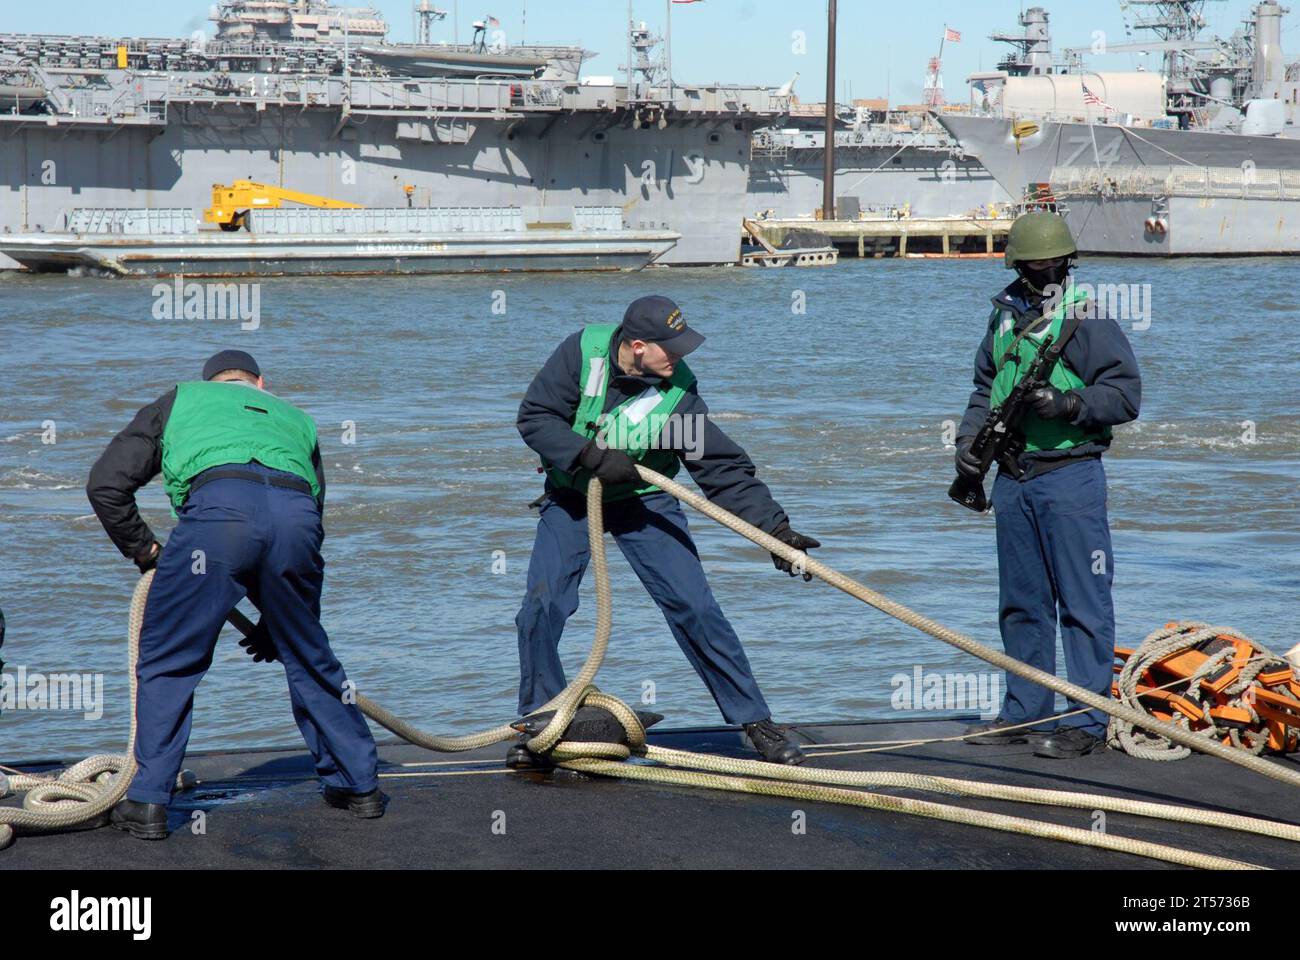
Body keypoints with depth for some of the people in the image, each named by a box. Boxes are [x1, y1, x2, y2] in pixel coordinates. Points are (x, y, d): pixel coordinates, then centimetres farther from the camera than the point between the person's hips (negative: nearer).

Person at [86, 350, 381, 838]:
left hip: (217, 505, -3)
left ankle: (147, 803, 9)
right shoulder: (294, 418, 42)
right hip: (296, 514, 3)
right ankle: (360, 784, 31)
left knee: (166, 664, 11)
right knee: (309, 660, 23)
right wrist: (273, 627, 45)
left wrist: (143, 550, 36)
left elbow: (105, 483, 23)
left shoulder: (180, 400, 34)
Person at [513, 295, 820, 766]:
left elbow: (724, 468, -18)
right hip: (571, 499, 1)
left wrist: (775, 528, -25)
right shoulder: (582, 352, -19)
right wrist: (592, 456, -28)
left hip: (644, 502, 0)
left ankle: (756, 721, 2)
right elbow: (534, 417, -16)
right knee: (541, 608, -11)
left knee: (695, 608, -8)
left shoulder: (678, 390, -20)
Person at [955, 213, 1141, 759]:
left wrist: (1069, 404, -21)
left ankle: (1086, 723, -3)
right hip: (1013, 479, 7)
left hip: (1070, 475, -7)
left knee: (1082, 601, -5)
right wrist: (969, 439, 10)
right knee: (1020, 604, 13)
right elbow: (984, 390, 25)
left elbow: (1126, 395, -9)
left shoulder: (1088, 320, -5)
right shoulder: (1005, 318, 14)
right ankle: (1024, 713, 22)